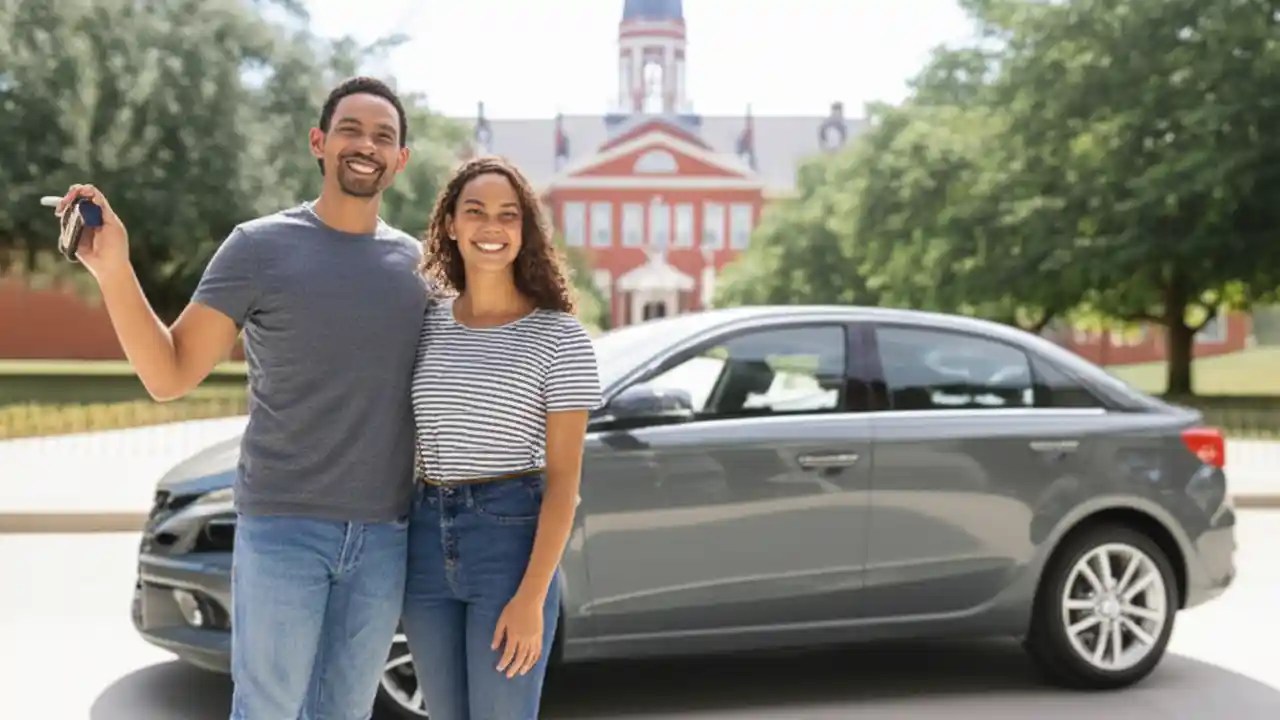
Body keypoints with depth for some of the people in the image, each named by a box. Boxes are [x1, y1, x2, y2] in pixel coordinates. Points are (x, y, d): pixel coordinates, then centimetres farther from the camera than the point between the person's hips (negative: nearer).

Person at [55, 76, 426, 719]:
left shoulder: (414, 260, 8)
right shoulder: (261, 246, -3)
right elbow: (169, 375, -6)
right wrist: (114, 271, -17)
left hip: (385, 537, 4)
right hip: (281, 527, -3)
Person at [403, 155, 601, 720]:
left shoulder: (559, 336, -6)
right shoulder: (424, 322, 6)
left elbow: (563, 477, -9)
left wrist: (532, 598, -15)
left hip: (512, 537, -4)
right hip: (426, 538, 5)